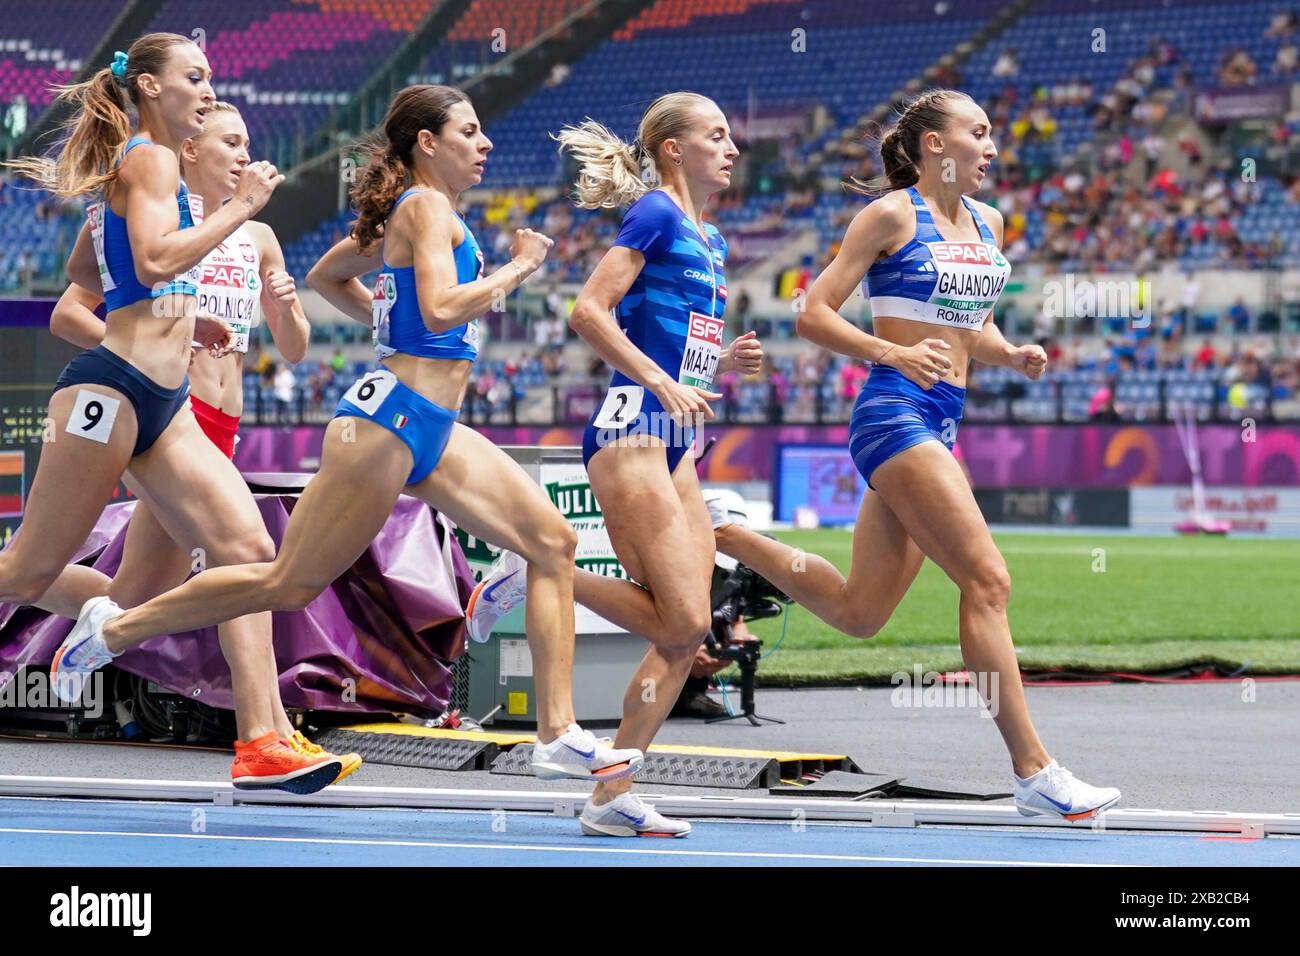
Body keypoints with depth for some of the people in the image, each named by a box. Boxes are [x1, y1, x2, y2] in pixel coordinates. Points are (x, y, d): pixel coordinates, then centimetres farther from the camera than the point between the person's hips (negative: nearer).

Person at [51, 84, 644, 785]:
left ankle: (557, 735, -7)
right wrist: (518, 267, -13)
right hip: (392, 417, -10)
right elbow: (441, 309, -25)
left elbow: (326, 275, 32)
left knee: (553, 540, -3)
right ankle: (118, 627, 14)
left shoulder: (403, 214, 19)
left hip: (430, 430, 10)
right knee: (290, 584, -3)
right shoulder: (427, 206, -10)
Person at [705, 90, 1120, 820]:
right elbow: (814, 314, -8)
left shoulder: (987, 222, 15)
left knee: (858, 613, 12)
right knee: (987, 580, -15)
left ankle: (723, 531, 29)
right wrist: (894, 354, -22)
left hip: (942, 423, 9)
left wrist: (1011, 355, 3)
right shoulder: (892, 214, -6)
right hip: (896, 412, -9)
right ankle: (1034, 773, -15)